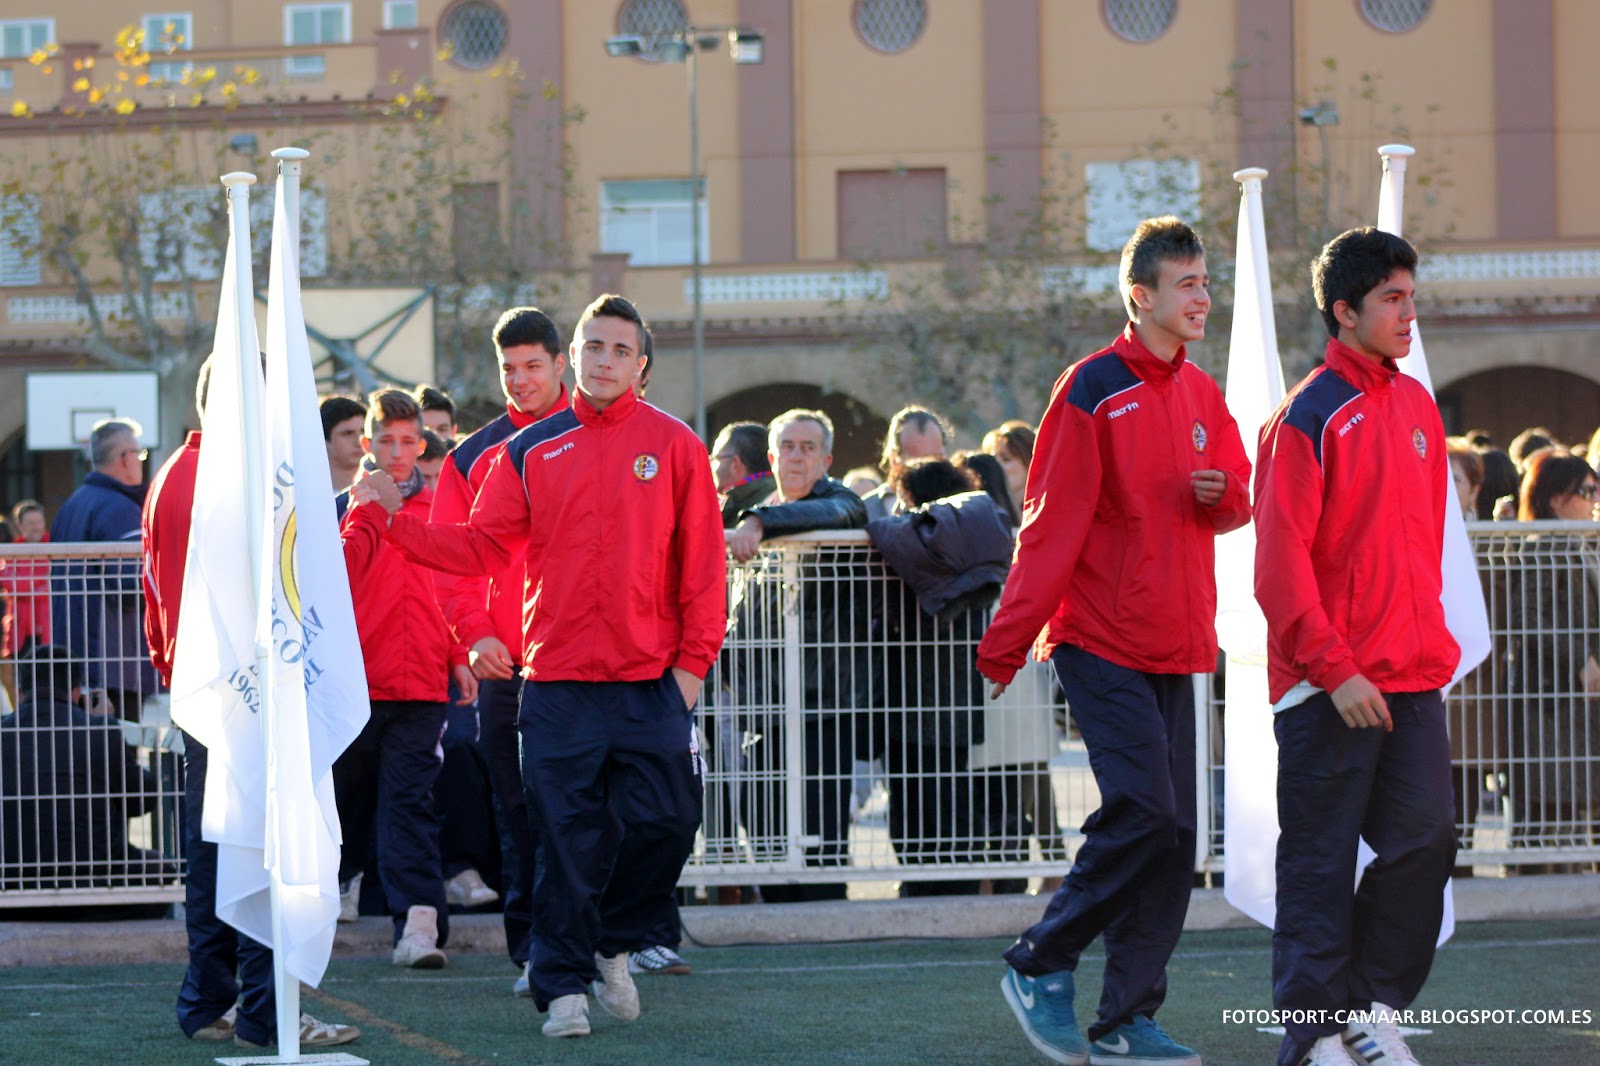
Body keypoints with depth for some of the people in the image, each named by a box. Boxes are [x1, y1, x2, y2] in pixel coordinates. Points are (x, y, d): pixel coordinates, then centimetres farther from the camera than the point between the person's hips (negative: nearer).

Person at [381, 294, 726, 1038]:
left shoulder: (674, 445, 4)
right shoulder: (530, 451, 9)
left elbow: (702, 563, 3)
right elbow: (485, 548, 6)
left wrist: (694, 660, -3)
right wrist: (398, 524, -5)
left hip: (651, 681, 0)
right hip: (558, 678, 0)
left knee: (668, 824, -2)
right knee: (568, 840, -2)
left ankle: (610, 942, 22)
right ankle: (563, 984, 6)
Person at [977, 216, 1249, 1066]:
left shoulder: (1201, 395, 13)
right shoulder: (1094, 390, -8)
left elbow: (1236, 501, 19)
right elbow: (1052, 525, -11)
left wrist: (1222, 494, -6)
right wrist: (1006, 643, -12)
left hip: (1174, 646, 7)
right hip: (1103, 643, -7)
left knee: (1171, 835, 4)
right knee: (1143, 813, -16)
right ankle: (1040, 966, 1)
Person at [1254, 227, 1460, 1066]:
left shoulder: (1415, 406, 13)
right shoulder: (1310, 417, -9)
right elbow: (1280, 560, -12)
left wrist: (1430, 641, 15)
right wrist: (1334, 669, -17)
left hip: (1411, 677, 6)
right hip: (1329, 687, -6)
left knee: (1425, 838, -1)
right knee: (1320, 864, 0)